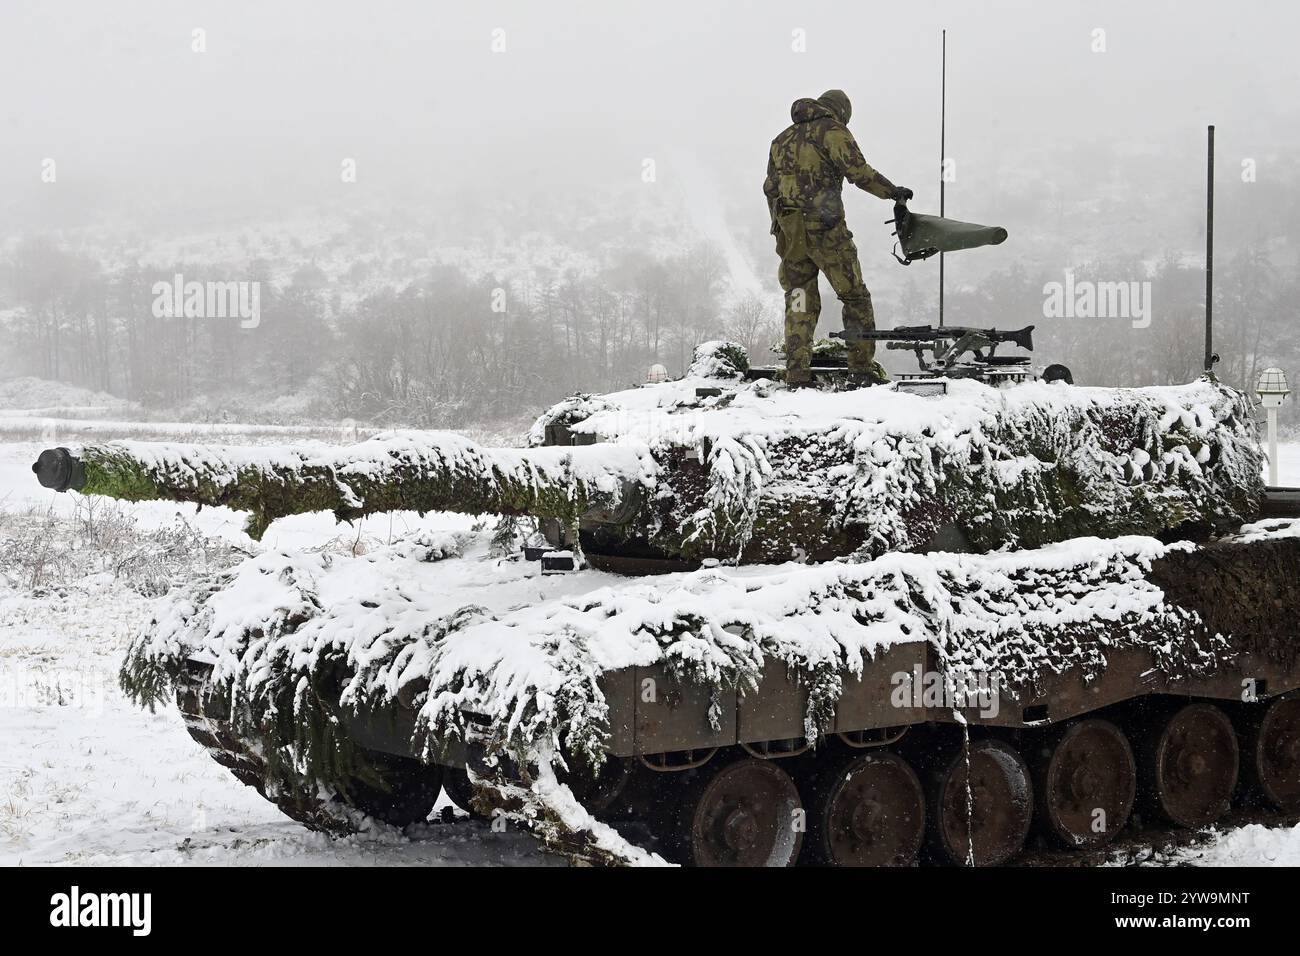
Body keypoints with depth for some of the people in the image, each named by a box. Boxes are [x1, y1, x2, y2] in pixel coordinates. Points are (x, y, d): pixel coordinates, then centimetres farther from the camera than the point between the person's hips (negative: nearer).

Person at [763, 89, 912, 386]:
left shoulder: (782, 139, 21)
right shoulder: (832, 130, 1)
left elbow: (770, 188, 18)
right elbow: (859, 171, -9)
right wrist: (892, 191, 2)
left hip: (789, 232, 6)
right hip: (824, 228, -6)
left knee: (800, 304, 8)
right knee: (855, 295, 3)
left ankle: (796, 375, 1)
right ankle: (862, 367, 0)